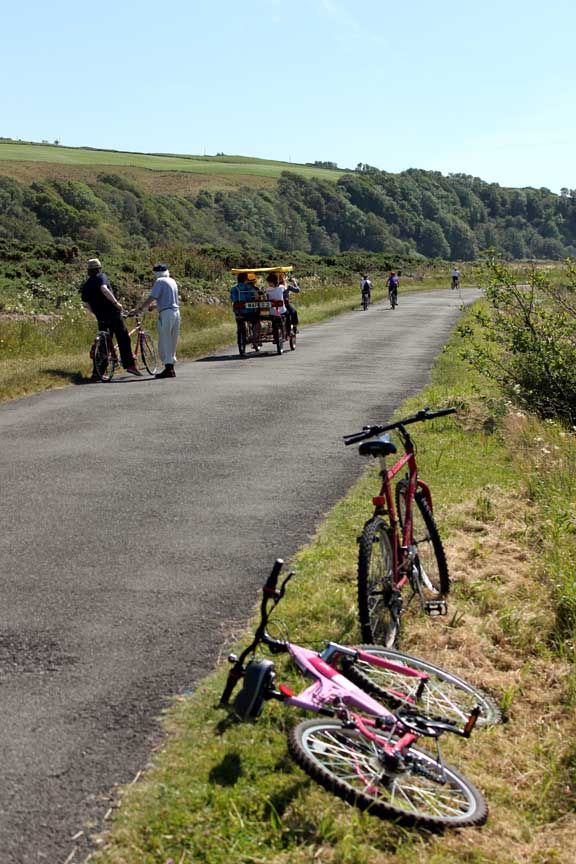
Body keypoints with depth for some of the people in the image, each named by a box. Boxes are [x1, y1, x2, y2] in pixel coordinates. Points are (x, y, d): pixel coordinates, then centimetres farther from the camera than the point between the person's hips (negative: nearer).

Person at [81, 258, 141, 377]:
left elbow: (86, 304, 11)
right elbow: (104, 289, -21)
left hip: (101, 317, 6)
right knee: (123, 339, 0)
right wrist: (116, 303, -20)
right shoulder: (101, 277, 0)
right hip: (113, 313, -6)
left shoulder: (85, 285, 16)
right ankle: (130, 365, -7)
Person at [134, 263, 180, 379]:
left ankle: (168, 368, -10)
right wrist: (153, 305, 31)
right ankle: (171, 368, 17)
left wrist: (139, 308, -6)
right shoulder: (172, 281, 17)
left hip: (166, 313, -8)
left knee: (164, 342, -4)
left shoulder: (160, 281, -7)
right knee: (172, 342, 13)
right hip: (176, 312, 8)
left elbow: (151, 298, -14)